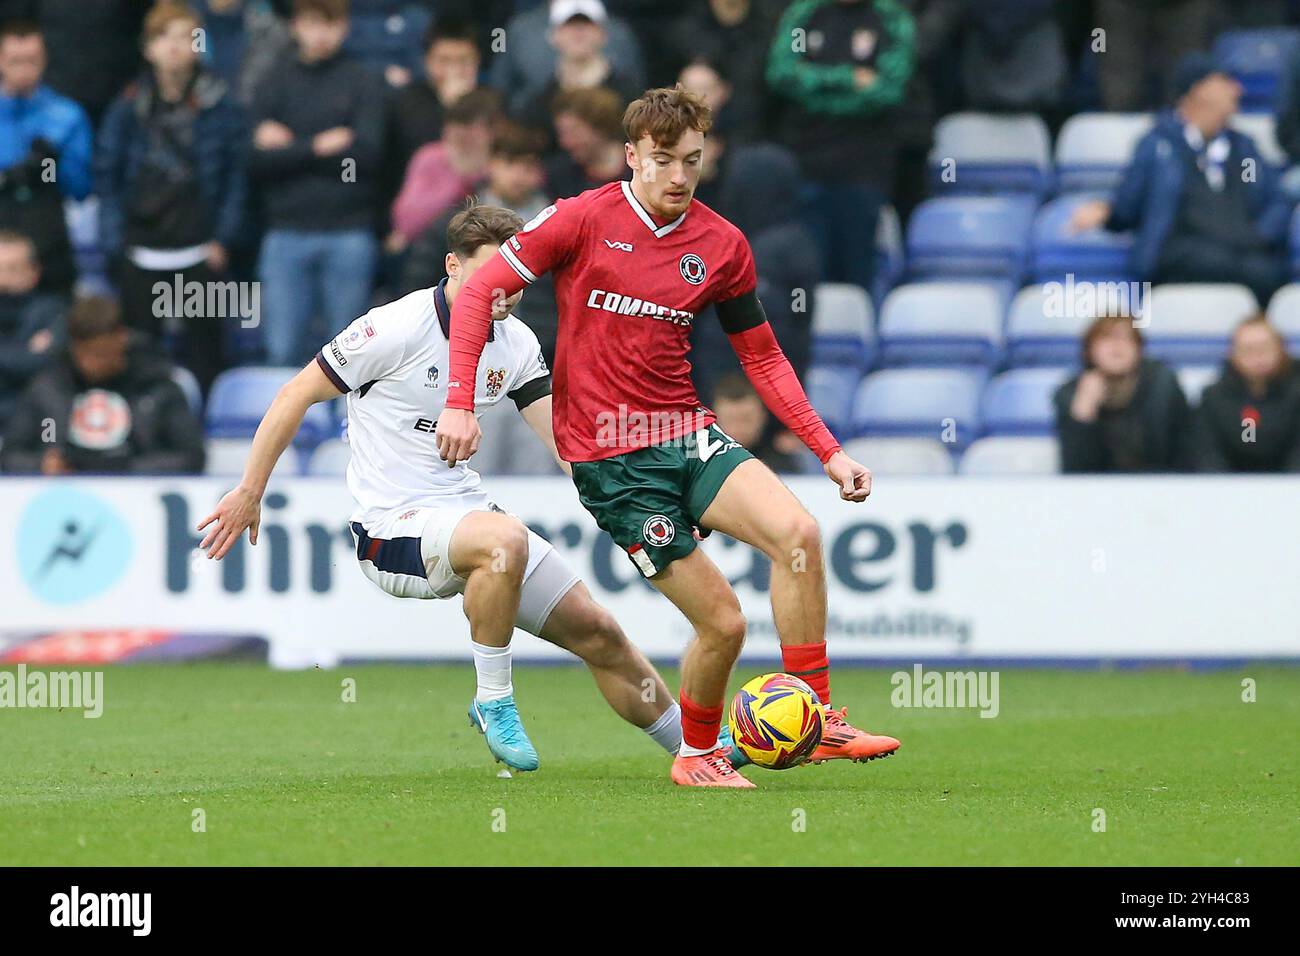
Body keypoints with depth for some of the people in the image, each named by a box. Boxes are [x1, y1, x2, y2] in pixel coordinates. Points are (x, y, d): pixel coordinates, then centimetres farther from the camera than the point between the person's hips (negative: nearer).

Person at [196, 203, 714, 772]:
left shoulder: (515, 342, 4)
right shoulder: (397, 328, -15)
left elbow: (564, 437, 2)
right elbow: (297, 395, -8)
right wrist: (249, 493, -6)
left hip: (467, 511, 7)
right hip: (392, 528, -7)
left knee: (597, 634, 5)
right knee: (504, 539, -38)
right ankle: (494, 703, -20)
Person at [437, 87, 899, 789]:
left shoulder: (722, 245, 5)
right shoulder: (584, 219, -6)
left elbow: (763, 359, 15)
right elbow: (477, 293, -3)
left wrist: (829, 451, 7)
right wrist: (459, 402, -14)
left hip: (686, 435, 4)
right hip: (609, 459, -4)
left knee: (798, 533, -23)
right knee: (722, 622, -10)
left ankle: (817, 724, -14)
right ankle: (696, 754, 18)